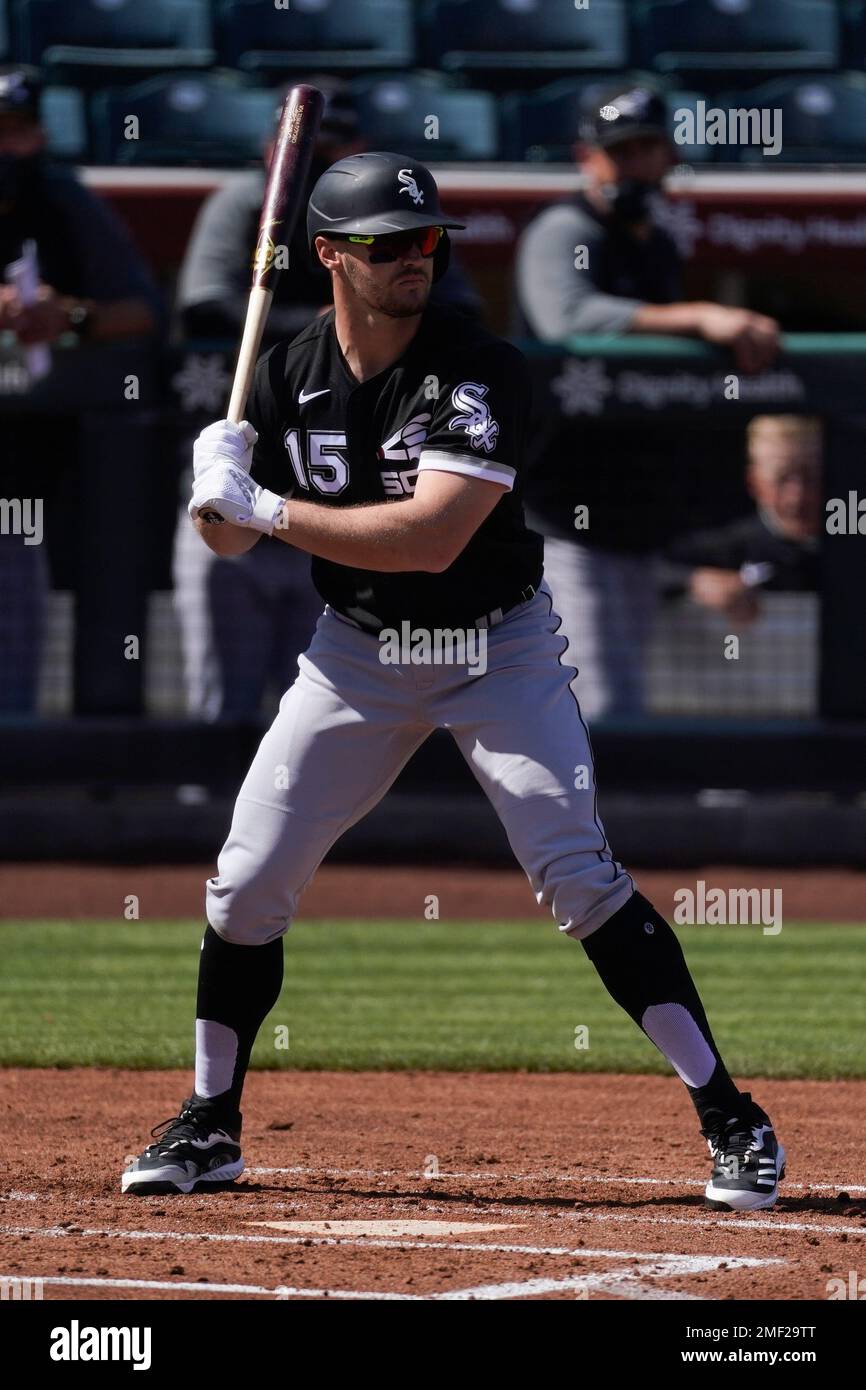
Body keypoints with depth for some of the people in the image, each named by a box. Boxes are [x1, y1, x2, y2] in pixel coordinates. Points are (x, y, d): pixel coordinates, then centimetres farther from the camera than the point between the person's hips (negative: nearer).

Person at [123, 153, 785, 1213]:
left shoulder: (483, 371, -21)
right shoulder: (285, 377, -6)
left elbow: (430, 536, -31)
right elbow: (226, 540, 1)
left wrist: (268, 509, -28)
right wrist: (218, 484, -22)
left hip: (497, 647, -4)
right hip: (358, 651, 4)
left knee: (578, 876, -15)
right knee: (248, 884, 0)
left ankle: (729, 1117, -11)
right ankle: (209, 1125, 17)